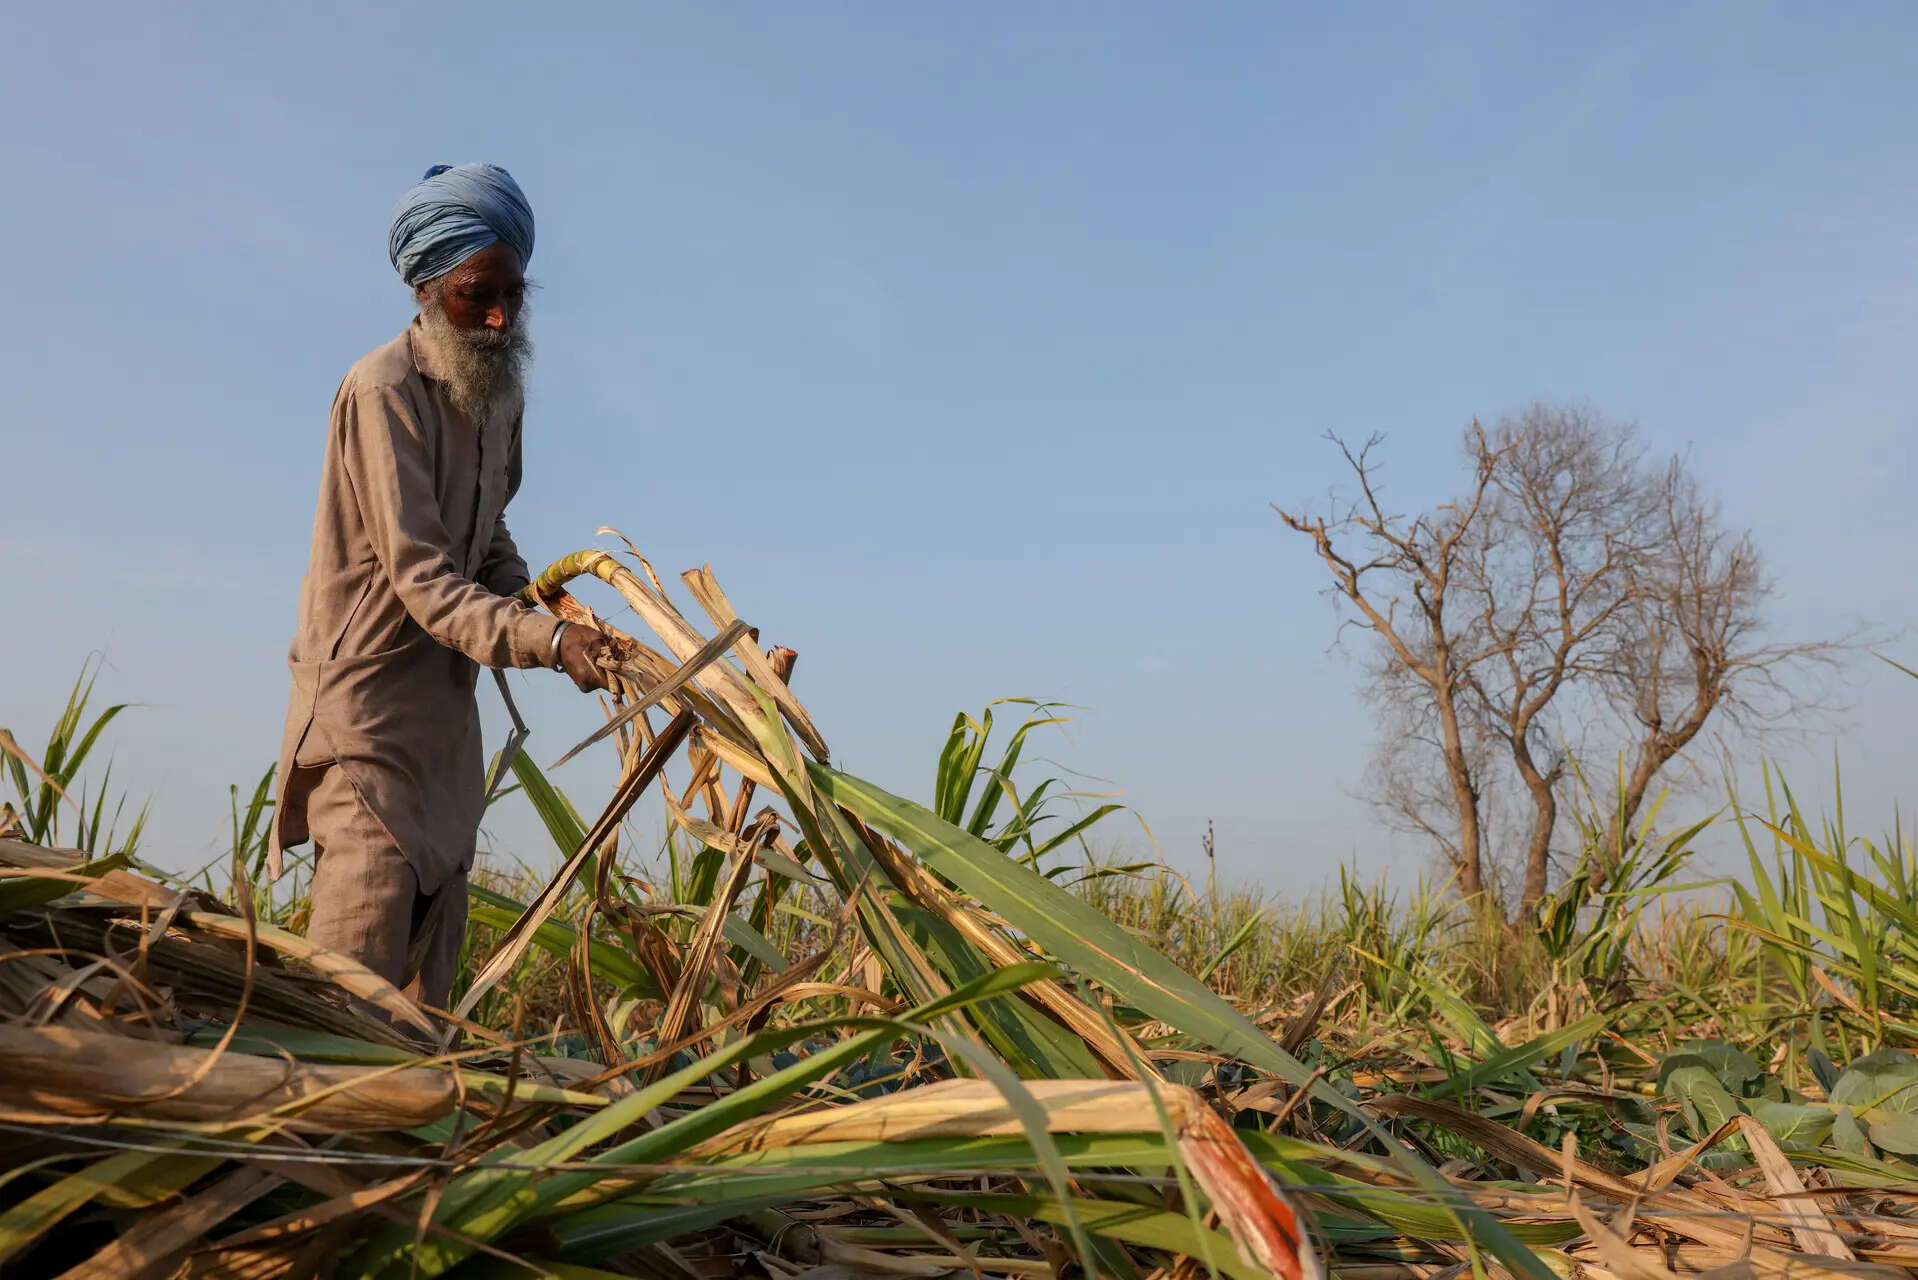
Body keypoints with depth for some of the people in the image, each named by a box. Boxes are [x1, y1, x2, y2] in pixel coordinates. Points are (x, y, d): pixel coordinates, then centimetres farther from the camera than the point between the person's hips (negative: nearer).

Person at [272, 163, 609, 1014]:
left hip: (445, 709, 8)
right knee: (356, 974, -12)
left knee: (428, 971, 11)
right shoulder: (383, 392, -17)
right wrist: (546, 642, -36)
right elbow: (421, 578, -24)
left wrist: (529, 606, -1)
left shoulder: (500, 391, 9)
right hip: (365, 704, -8)